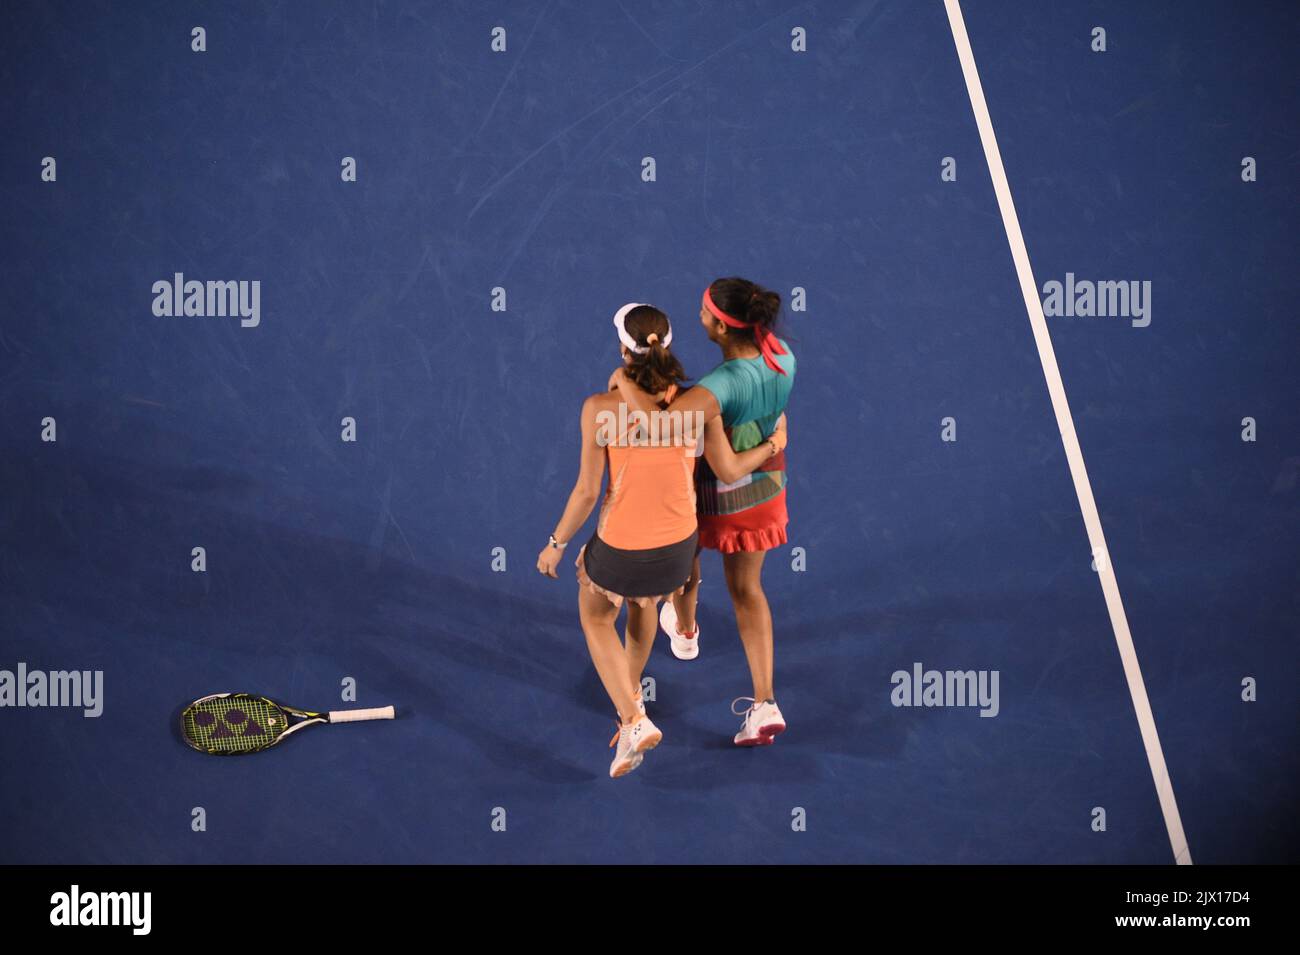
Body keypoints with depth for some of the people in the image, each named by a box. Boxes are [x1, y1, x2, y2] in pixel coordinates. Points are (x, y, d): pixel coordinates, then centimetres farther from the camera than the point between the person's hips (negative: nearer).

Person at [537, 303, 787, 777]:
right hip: (678, 544, 4)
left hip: (621, 548, -3)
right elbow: (731, 468, -1)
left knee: (595, 616, 28)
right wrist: (773, 444, 19)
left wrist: (556, 545, 1)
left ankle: (633, 720, 12)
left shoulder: (601, 408, -20)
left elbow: (586, 492, -15)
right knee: (643, 600, 38)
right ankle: (632, 688, 58)